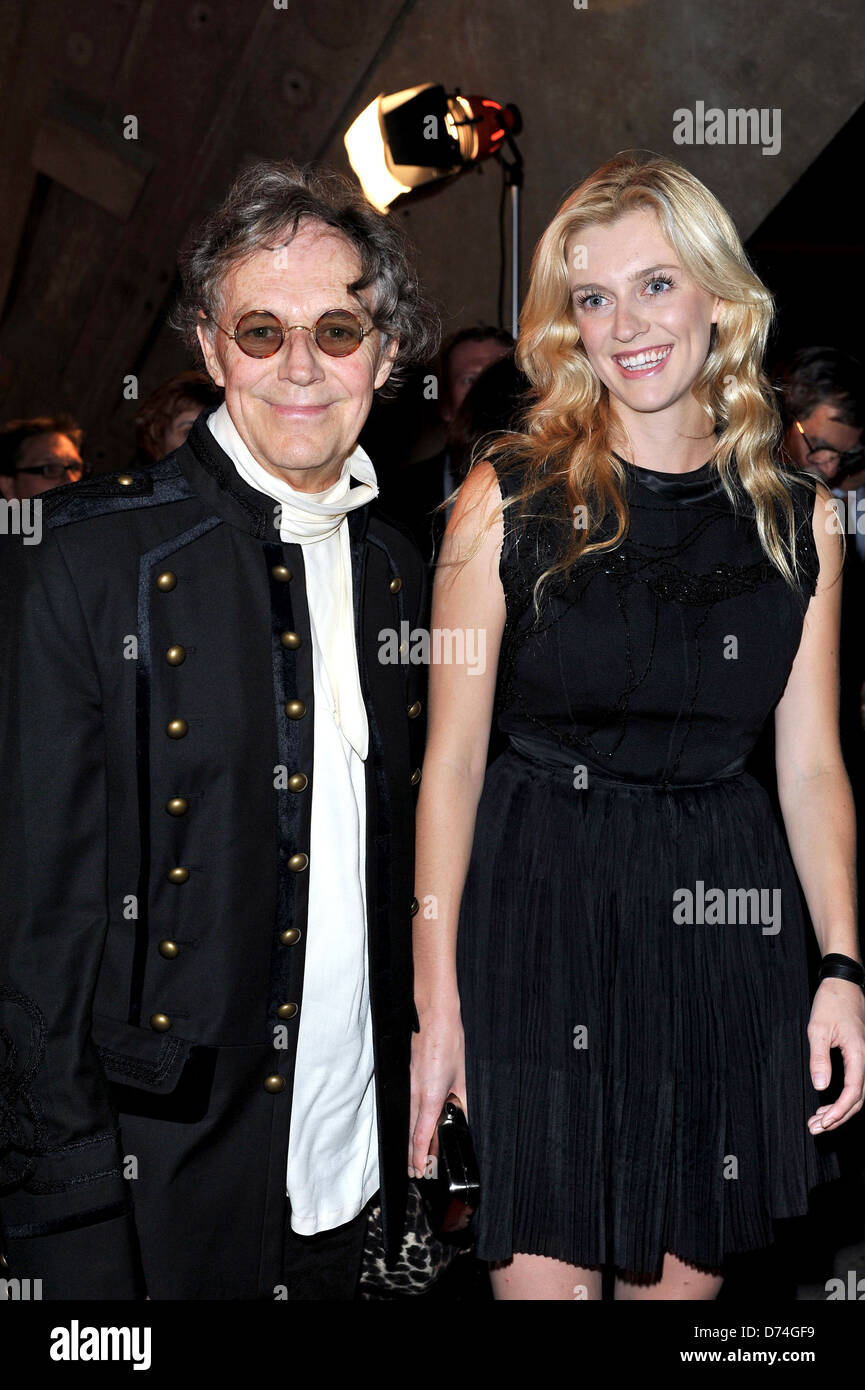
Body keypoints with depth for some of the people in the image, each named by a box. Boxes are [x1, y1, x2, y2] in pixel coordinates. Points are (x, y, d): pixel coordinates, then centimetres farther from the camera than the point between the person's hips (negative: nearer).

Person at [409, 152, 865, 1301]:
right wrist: (436, 991, -6)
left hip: (723, 913, 3)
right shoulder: (511, 498, -2)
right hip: (535, 897, -2)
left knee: (685, 1270, 12)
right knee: (544, 1270, 0)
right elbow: (452, 757, -3)